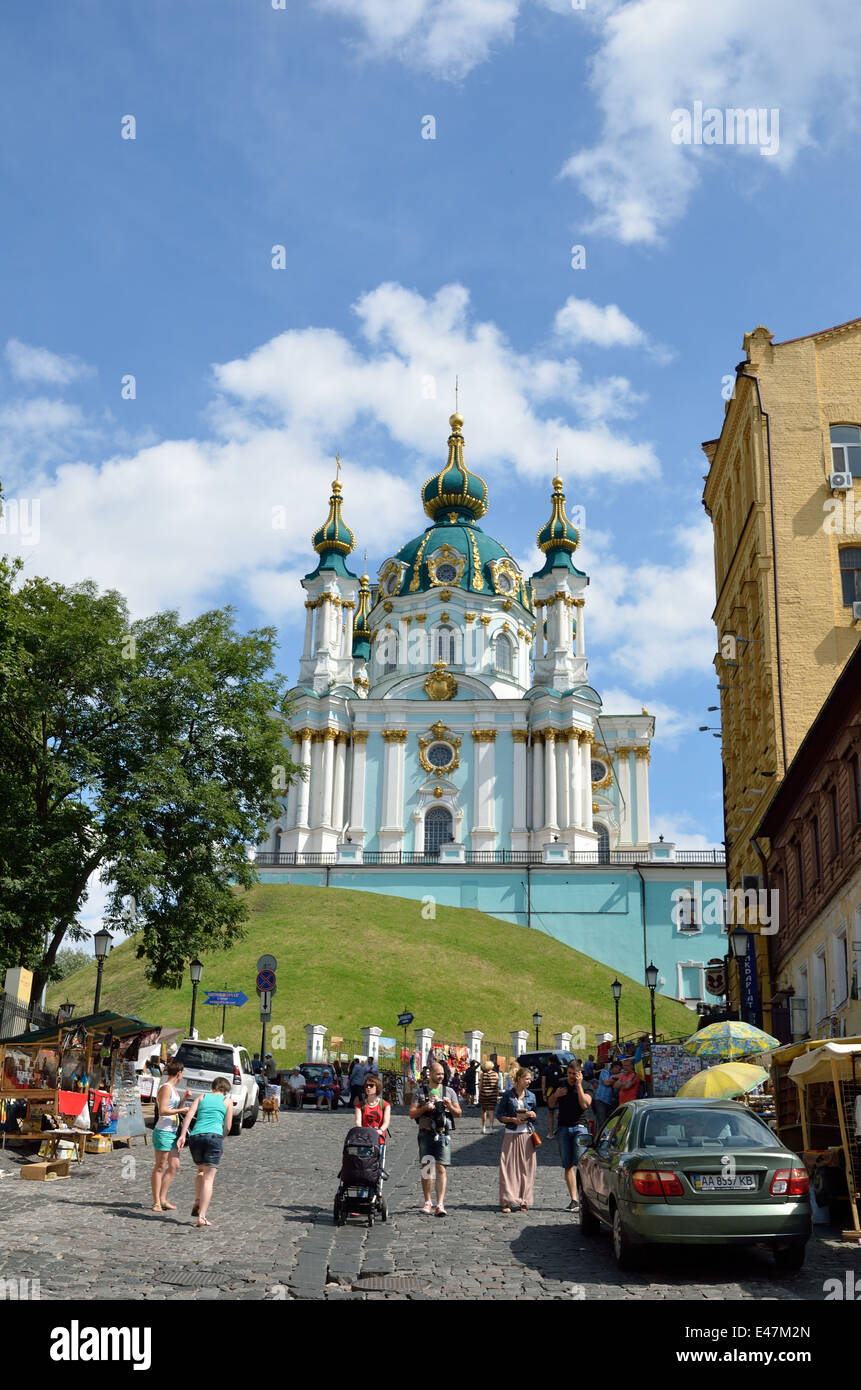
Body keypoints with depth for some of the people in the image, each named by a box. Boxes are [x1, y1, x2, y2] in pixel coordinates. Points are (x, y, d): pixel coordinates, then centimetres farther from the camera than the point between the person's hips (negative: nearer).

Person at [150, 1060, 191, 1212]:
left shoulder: (174, 1088, 16)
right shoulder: (166, 1088, -13)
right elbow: (162, 1111, -22)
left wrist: (184, 1098, 10)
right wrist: (181, 1110, -15)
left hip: (172, 1132, 9)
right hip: (163, 1132, -9)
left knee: (174, 1166, 9)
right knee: (160, 1167, -3)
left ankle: (162, 1199, 15)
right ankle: (156, 1202, 3)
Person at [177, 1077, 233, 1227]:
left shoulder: (202, 1096, 20)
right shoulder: (227, 1101, 15)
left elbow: (189, 1113, 5)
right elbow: (228, 1126, 12)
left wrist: (182, 1135, -1)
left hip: (195, 1136, 3)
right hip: (214, 1136, -3)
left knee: (201, 1171, 25)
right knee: (208, 1178, -3)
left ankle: (197, 1202, 7)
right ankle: (202, 1216, -11)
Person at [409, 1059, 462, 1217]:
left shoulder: (449, 1091, 11)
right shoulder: (421, 1092, 8)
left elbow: (459, 1114, 13)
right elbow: (412, 1114, 4)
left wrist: (450, 1106, -7)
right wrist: (425, 1108, -12)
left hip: (443, 1134, 0)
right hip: (426, 1134, 0)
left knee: (441, 1169, -8)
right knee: (426, 1168, 4)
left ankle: (440, 1204, -10)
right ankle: (427, 1202, 16)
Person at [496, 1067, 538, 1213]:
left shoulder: (531, 1096, 10)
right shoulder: (508, 1095, 0)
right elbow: (499, 1115, 2)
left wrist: (533, 1115, -5)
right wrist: (513, 1119, -13)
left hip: (527, 1134, 3)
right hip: (512, 1134, -3)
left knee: (526, 1168, 2)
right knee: (509, 1167, -6)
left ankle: (524, 1201, 10)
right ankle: (507, 1202, -3)